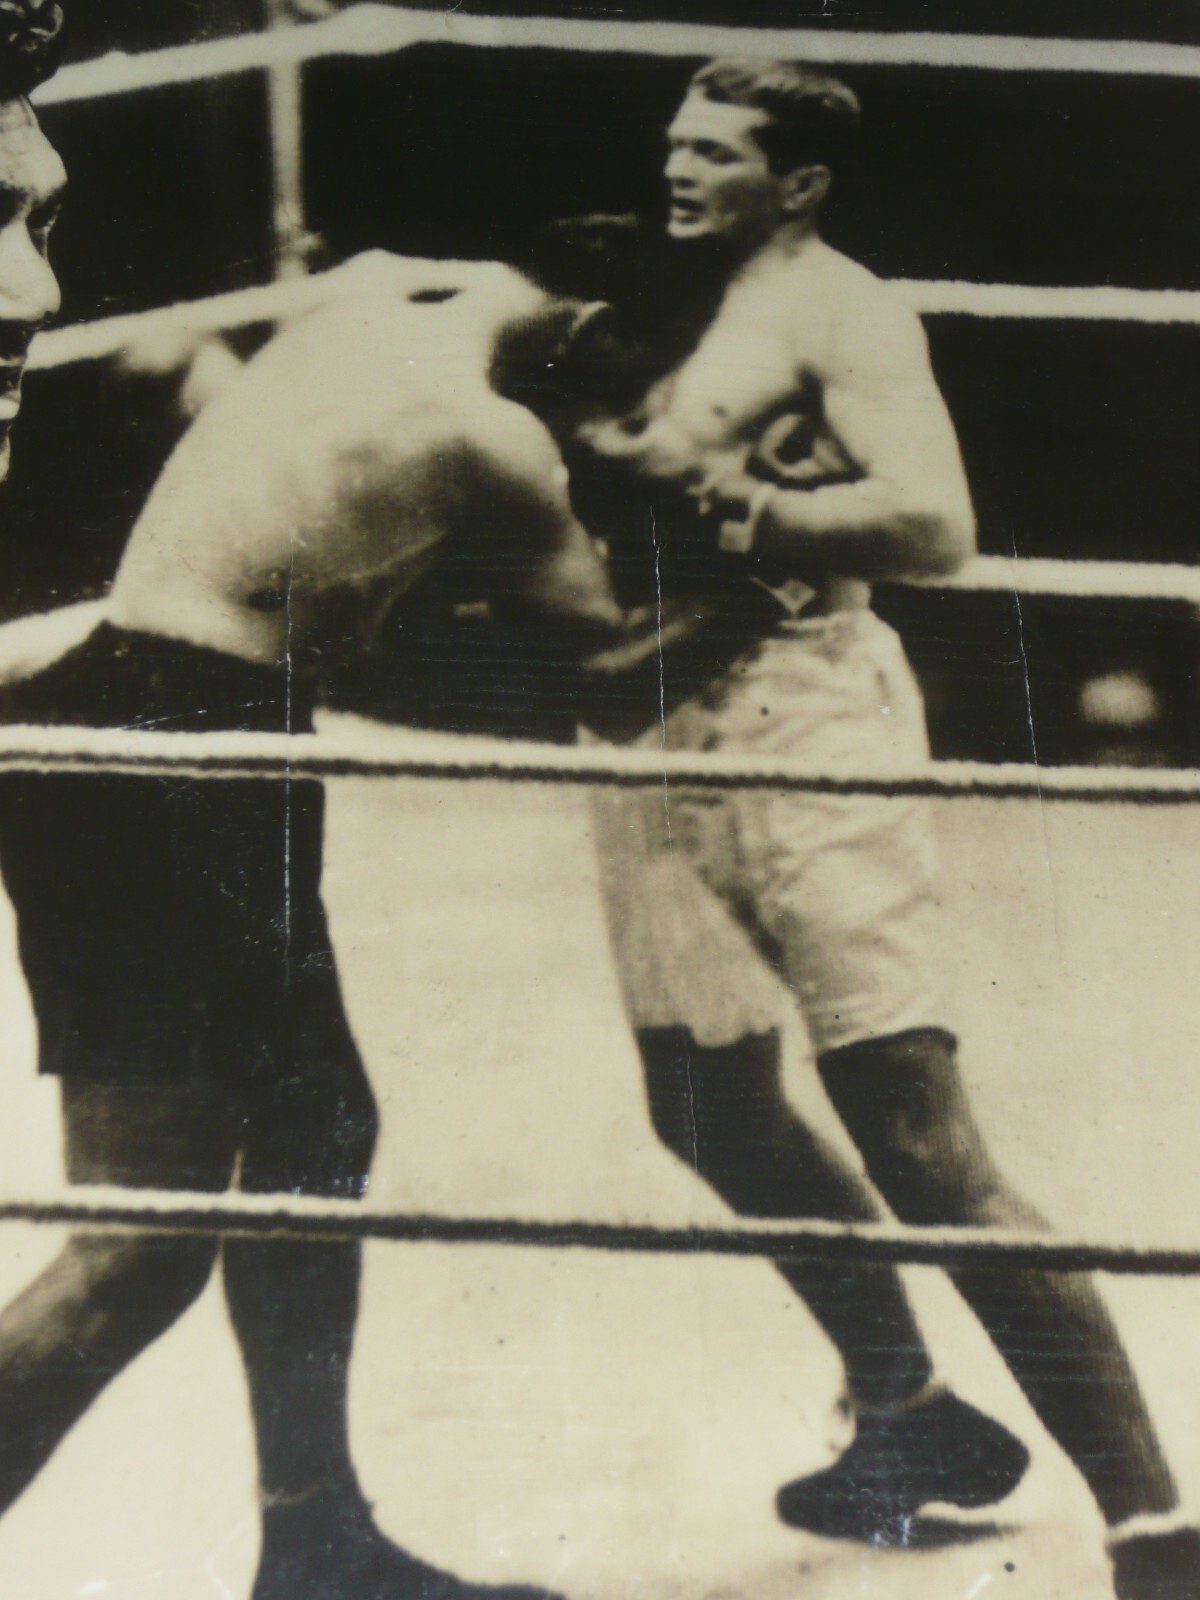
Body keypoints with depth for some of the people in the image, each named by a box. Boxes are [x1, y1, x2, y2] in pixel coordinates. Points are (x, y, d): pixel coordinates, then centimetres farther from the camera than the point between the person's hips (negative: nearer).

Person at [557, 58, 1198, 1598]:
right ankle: (912, 1415, 34)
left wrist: (714, 491, -17)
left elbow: (934, 521, -18)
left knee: (918, 1138, -12)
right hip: (667, 735, 9)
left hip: (808, 726, -9)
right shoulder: (672, 310, 20)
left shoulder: (834, 307, -4)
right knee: (712, 1107, 16)